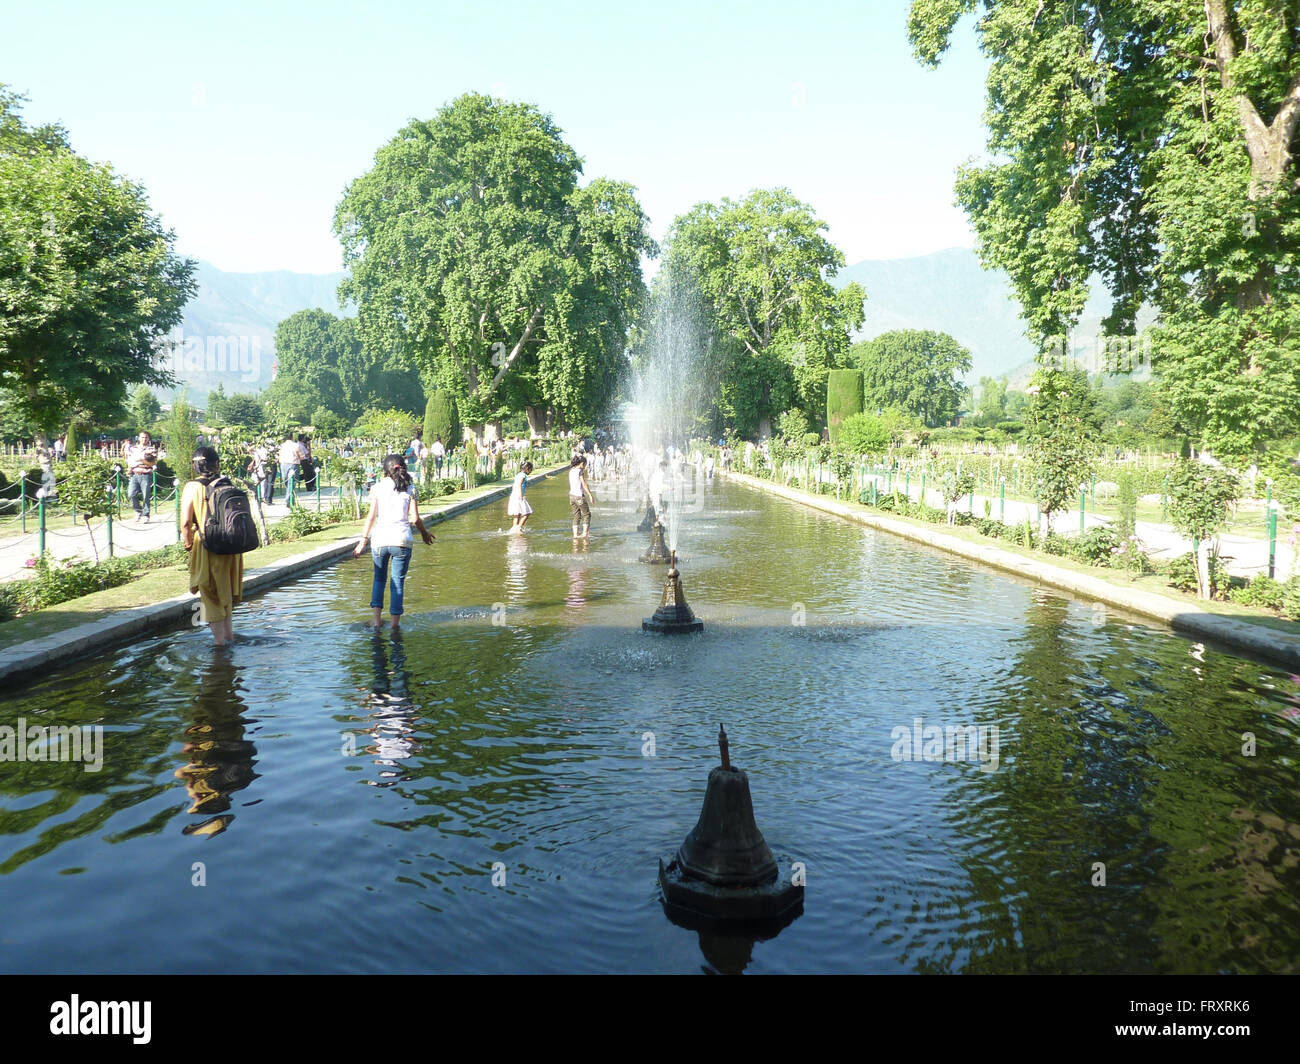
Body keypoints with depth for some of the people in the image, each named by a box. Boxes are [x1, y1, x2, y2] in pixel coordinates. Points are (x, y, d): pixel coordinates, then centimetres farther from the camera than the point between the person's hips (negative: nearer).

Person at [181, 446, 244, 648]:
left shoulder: (192, 488, -8)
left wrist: (188, 544, 2)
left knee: (211, 596, 7)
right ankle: (229, 633, 29)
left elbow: (186, 522, -13)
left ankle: (220, 641, 10)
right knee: (227, 592, 21)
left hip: (206, 547, -3)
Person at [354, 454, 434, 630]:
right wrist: (424, 533, 15)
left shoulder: (377, 487, 2)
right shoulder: (409, 489, 1)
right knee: (398, 582, 7)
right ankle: (395, 625, 8)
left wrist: (363, 540, 4)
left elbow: (371, 517, -1)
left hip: (380, 539, 1)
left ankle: (377, 618, 7)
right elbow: (415, 519, -3)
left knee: (379, 578, 19)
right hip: (402, 540, -1)